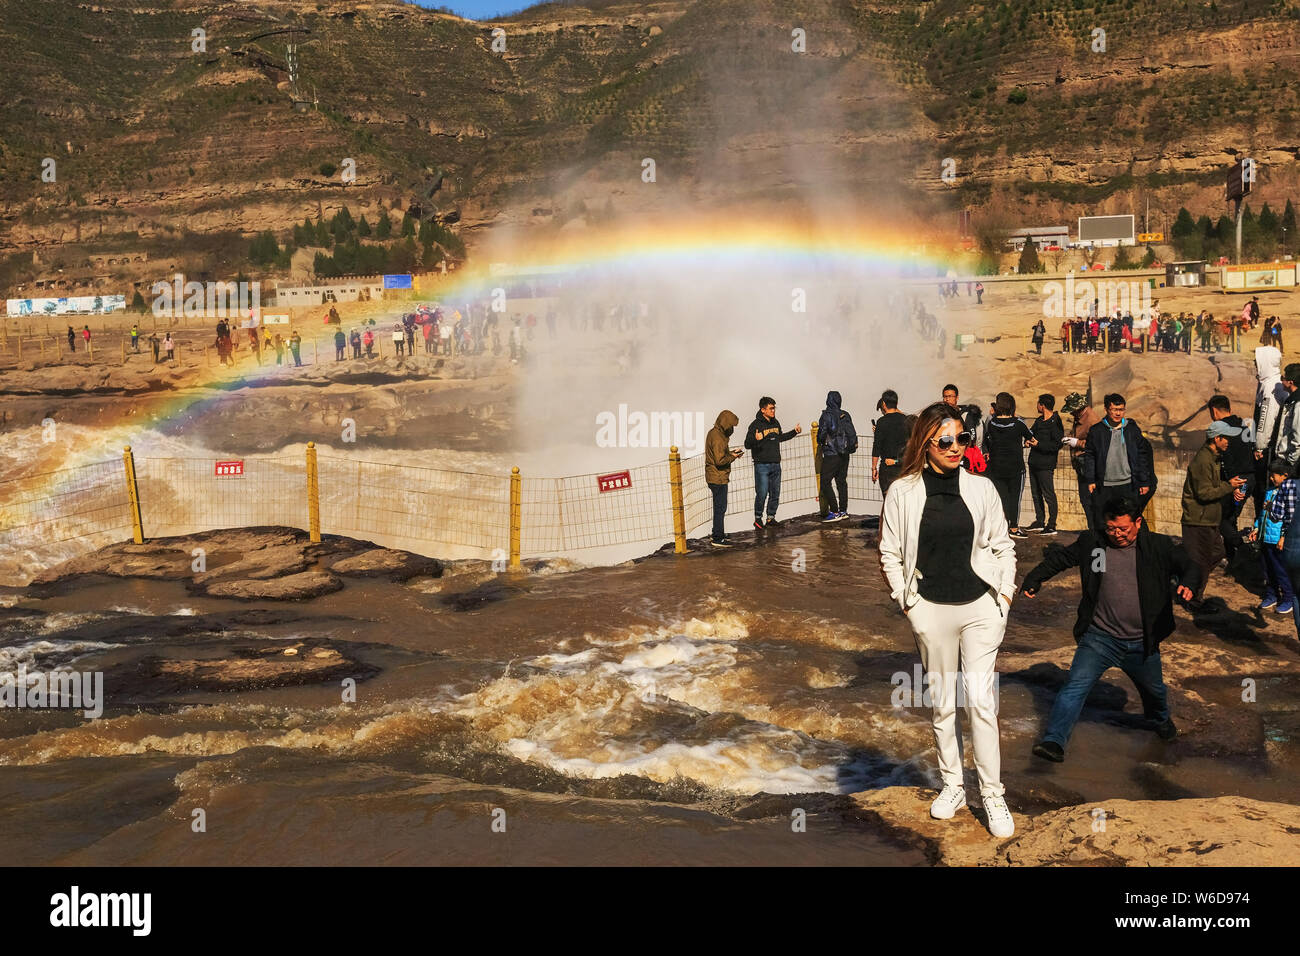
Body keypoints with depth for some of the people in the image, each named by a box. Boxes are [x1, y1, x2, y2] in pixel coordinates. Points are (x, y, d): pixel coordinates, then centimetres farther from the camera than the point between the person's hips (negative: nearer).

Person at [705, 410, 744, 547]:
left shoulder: (714, 433, 12)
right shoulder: (717, 437, -20)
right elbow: (720, 460, -24)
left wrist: (730, 452, 7)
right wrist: (732, 456, -9)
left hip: (714, 478, 10)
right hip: (718, 478, -10)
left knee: (719, 507, 17)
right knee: (720, 508, -4)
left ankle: (717, 535, 26)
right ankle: (718, 539, 0)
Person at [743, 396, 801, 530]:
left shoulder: (775, 423, 12)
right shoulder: (756, 424, -10)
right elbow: (747, 444, -14)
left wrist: (794, 432, 26)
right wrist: (756, 439, -33)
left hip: (776, 465, 7)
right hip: (762, 465, -7)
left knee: (775, 494, 10)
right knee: (762, 494, -7)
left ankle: (771, 518, 22)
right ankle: (758, 519, 8)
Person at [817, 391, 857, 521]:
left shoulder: (827, 415, -11)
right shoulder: (846, 415, 6)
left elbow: (822, 433, -16)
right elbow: (852, 433, 5)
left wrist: (819, 442, 4)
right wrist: (851, 446, 16)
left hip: (831, 454, -7)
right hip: (844, 454, 7)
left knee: (825, 482, -3)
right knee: (842, 481, 15)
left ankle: (835, 512, -9)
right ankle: (843, 510, 17)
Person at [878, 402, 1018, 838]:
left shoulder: (982, 488, 1)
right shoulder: (902, 492, -3)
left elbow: (1003, 547, 9)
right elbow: (890, 555, 3)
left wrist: (1004, 593, 2)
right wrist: (907, 601, -2)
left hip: (981, 607, 0)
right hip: (931, 611, 0)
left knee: (981, 700, -4)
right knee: (942, 702, 11)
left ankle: (993, 794, 8)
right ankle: (952, 786, 26)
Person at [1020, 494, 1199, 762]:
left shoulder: (1159, 546, -4)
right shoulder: (1092, 543, -3)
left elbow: (1189, 568, 2)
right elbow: (1060, 557, 11)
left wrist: (1187, 585, -21)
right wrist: (1034, 578, 3)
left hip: (1141, 644, 1)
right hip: (1099, 637, -1)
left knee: (1154, 690, 24)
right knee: (1076, 687, -18)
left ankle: (1161, 721, 57)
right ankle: (1053, 740, -23)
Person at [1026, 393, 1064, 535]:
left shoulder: (1055, 423, -12)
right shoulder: (1039, 421, 14)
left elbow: (1058, 444, -18)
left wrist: (1038, 444, -17)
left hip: (1045, 465, -9)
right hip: (1034, 463, 9)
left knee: (1049, 495, -4)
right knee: (1036, 494, 15)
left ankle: (1052, 526, 0)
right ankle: (1039, 522, 25)